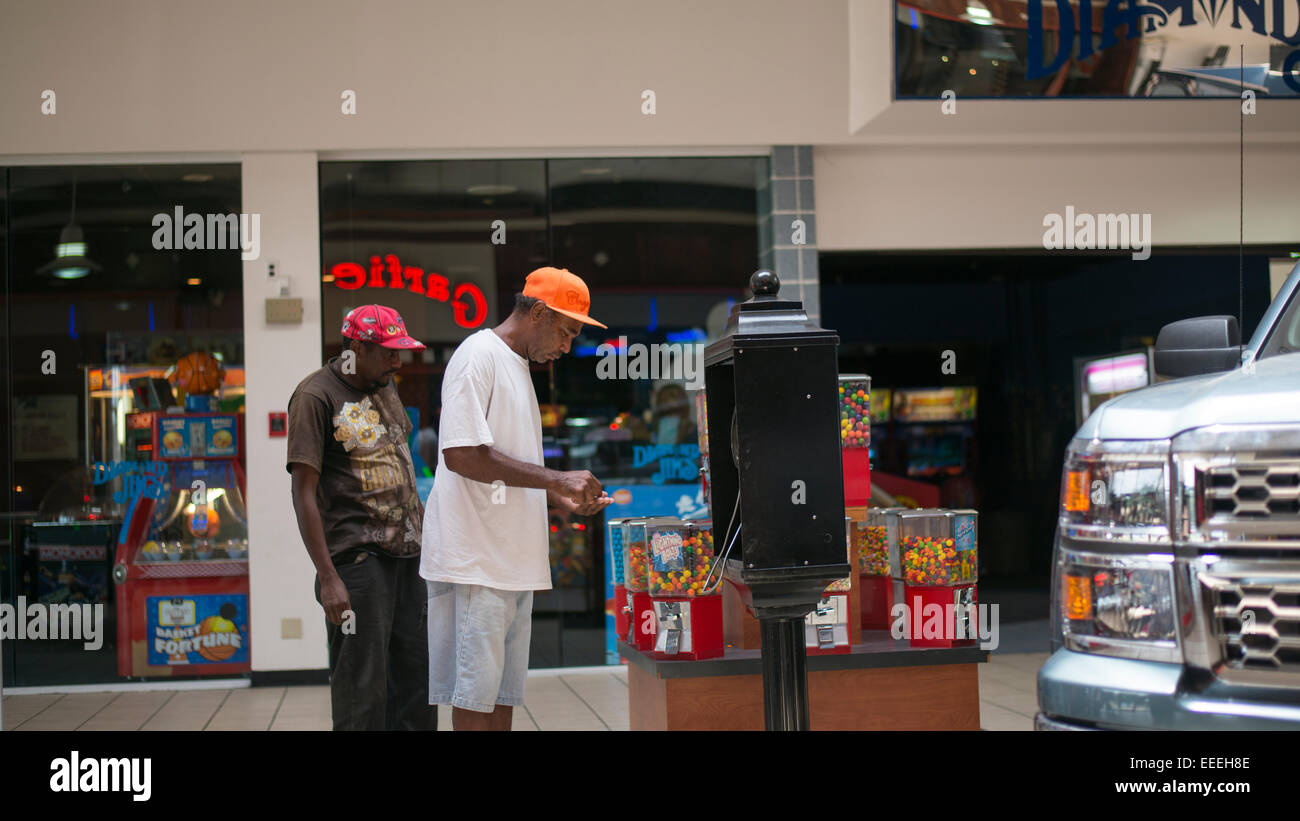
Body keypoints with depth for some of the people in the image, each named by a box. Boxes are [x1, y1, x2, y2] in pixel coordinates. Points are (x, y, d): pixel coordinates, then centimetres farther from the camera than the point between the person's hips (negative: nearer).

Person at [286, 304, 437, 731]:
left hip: (407, 553, 8)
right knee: (363, 690, -6)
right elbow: (304, 493, -14)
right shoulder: (316, 396, -10)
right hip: (358, 559, -8)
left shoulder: (384, 385, 13)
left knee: (417, 681, 11)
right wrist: (329, 578, -19)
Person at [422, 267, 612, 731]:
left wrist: (563, 499, 11)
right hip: (475, 557, -9)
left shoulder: (517, 365, 20)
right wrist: (555, 478, -17)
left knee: (505, 692, 10)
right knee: (474, 693, -6)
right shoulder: (479, 355, -10)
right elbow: (461, 454, -21)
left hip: (514, 559, 9)